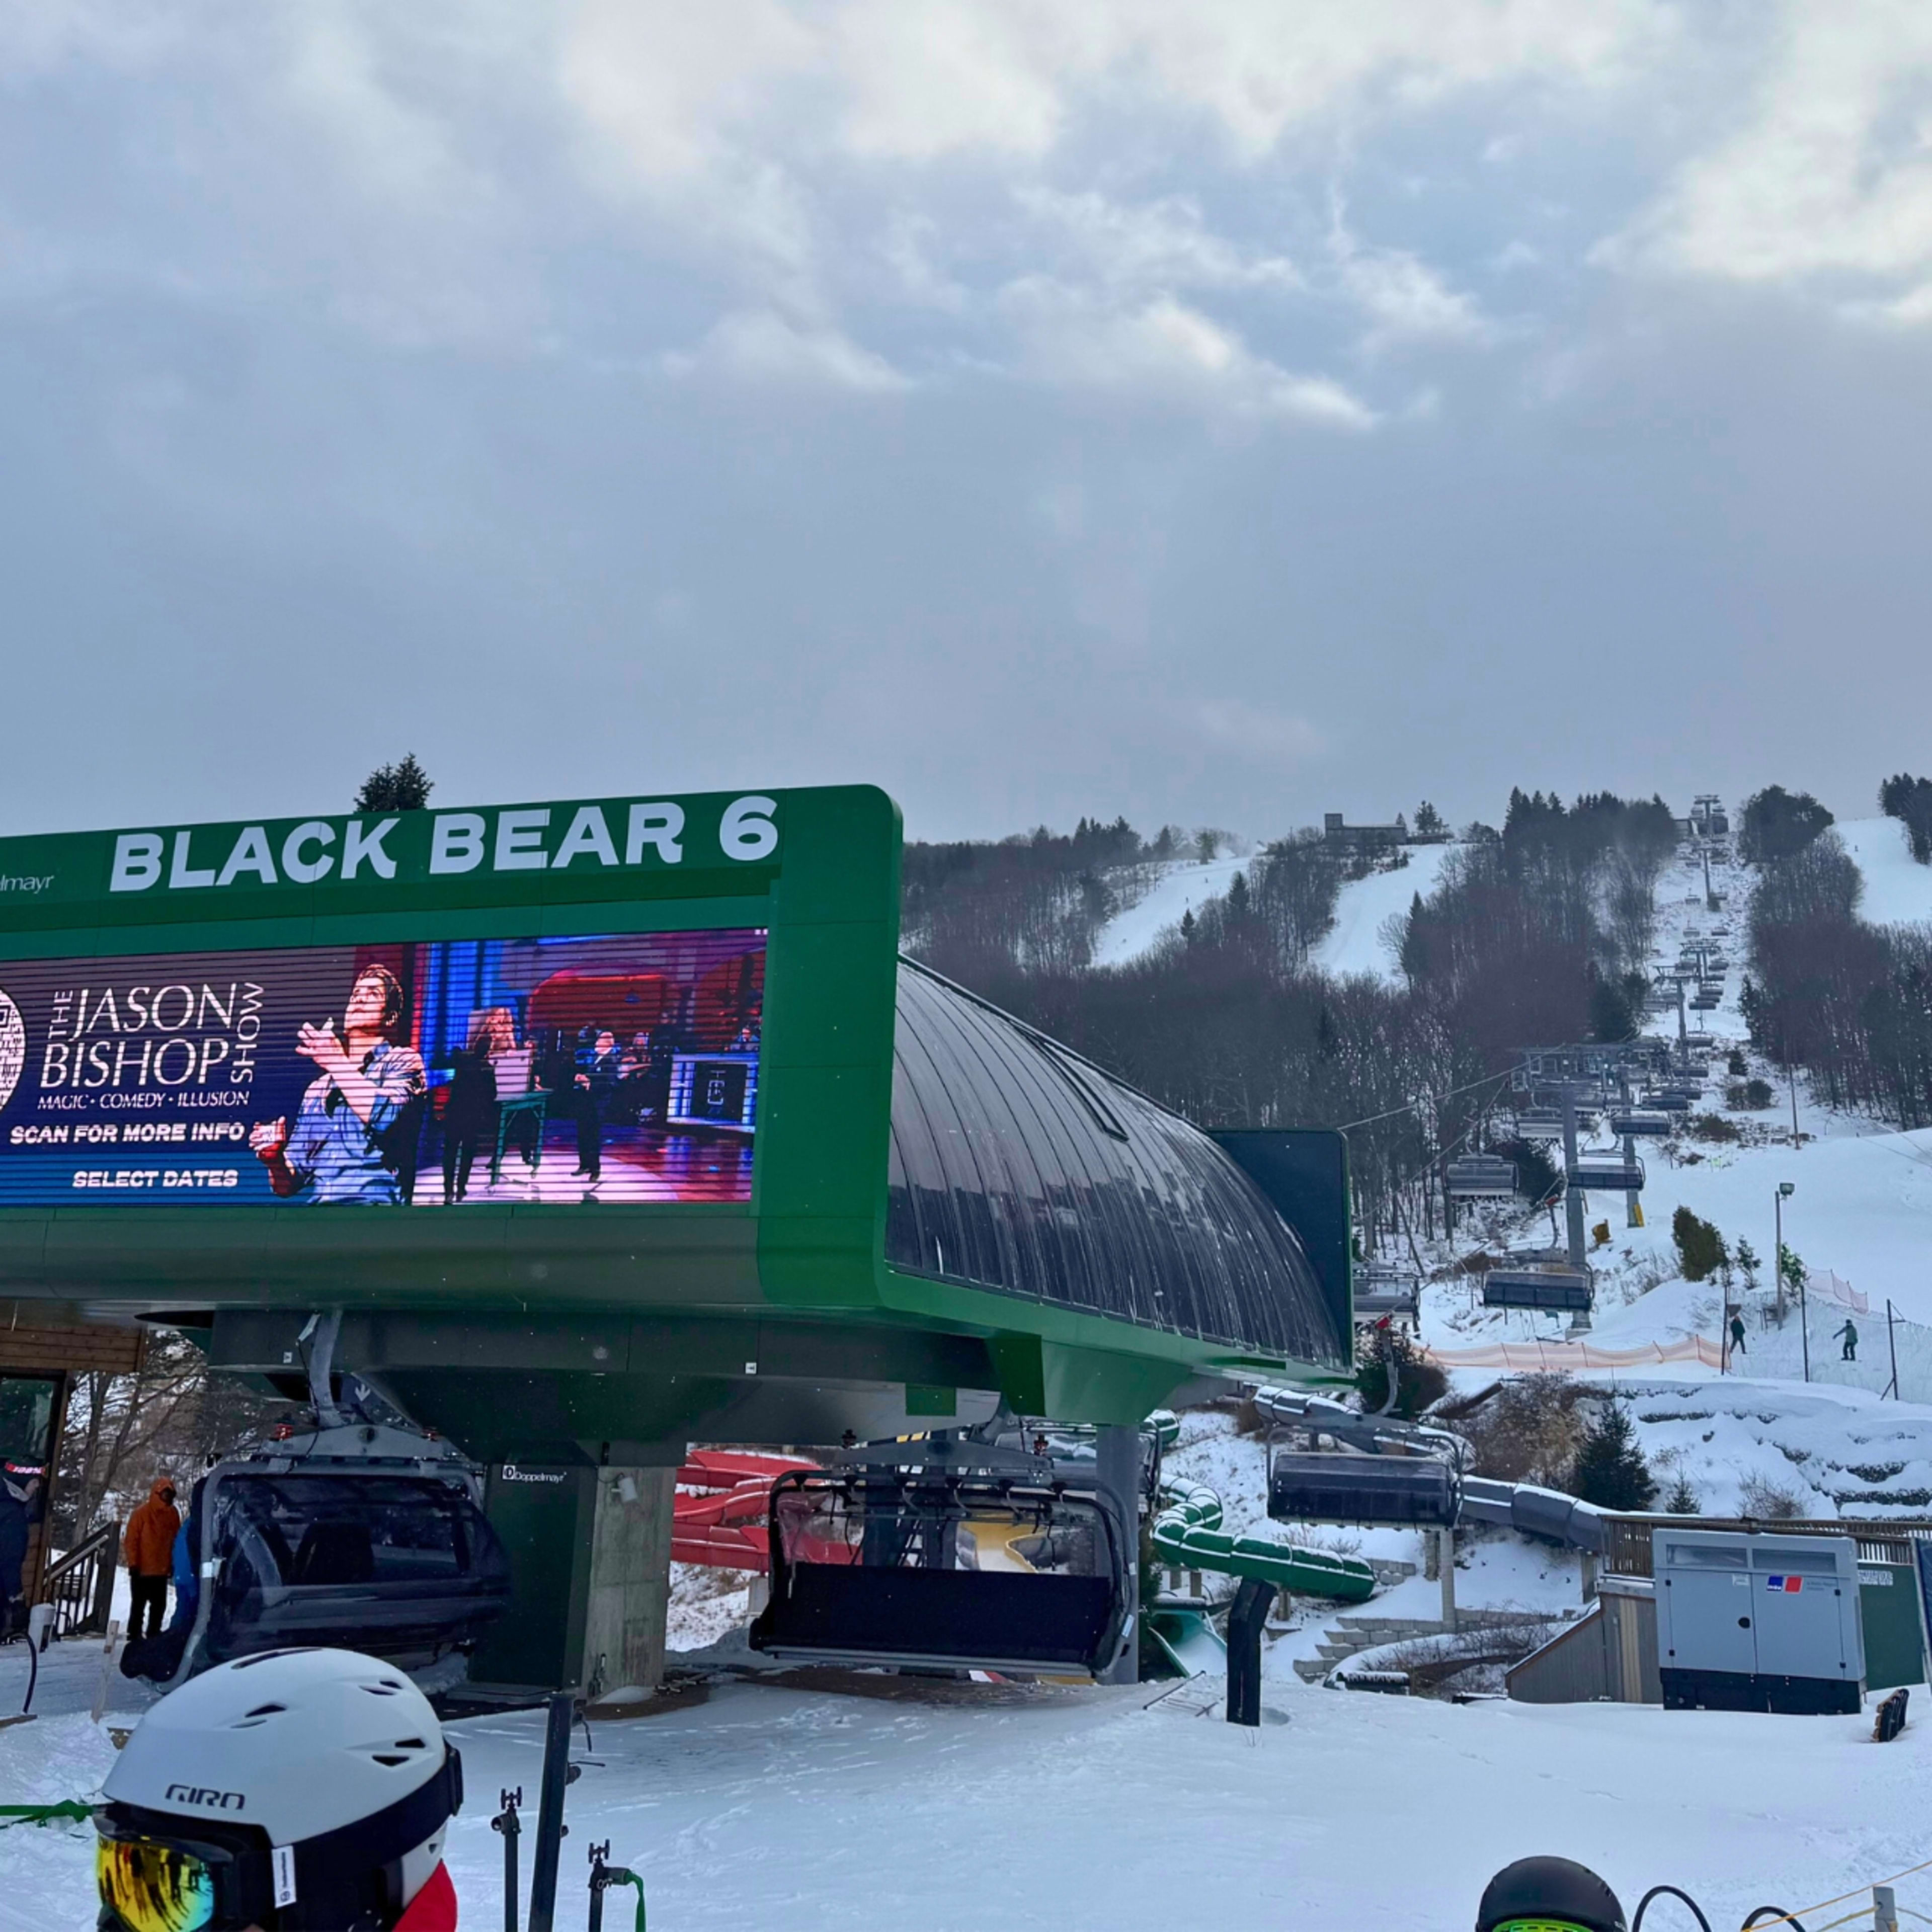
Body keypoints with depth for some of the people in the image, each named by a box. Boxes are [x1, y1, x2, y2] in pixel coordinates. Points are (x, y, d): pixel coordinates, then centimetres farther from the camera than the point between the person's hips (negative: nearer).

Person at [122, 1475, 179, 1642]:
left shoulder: (173, 1514, 3)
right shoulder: (142, 1513, -12)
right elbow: (131, 1540, -10)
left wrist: (173, 1563, 8)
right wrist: (133, 1564, -12)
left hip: (162, 1570, 5)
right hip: (142, 1570, -5)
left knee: (160, 1605, 11)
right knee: (139, 1605, 3)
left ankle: (154, 1633, 22)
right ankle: (134, 1635, 11)